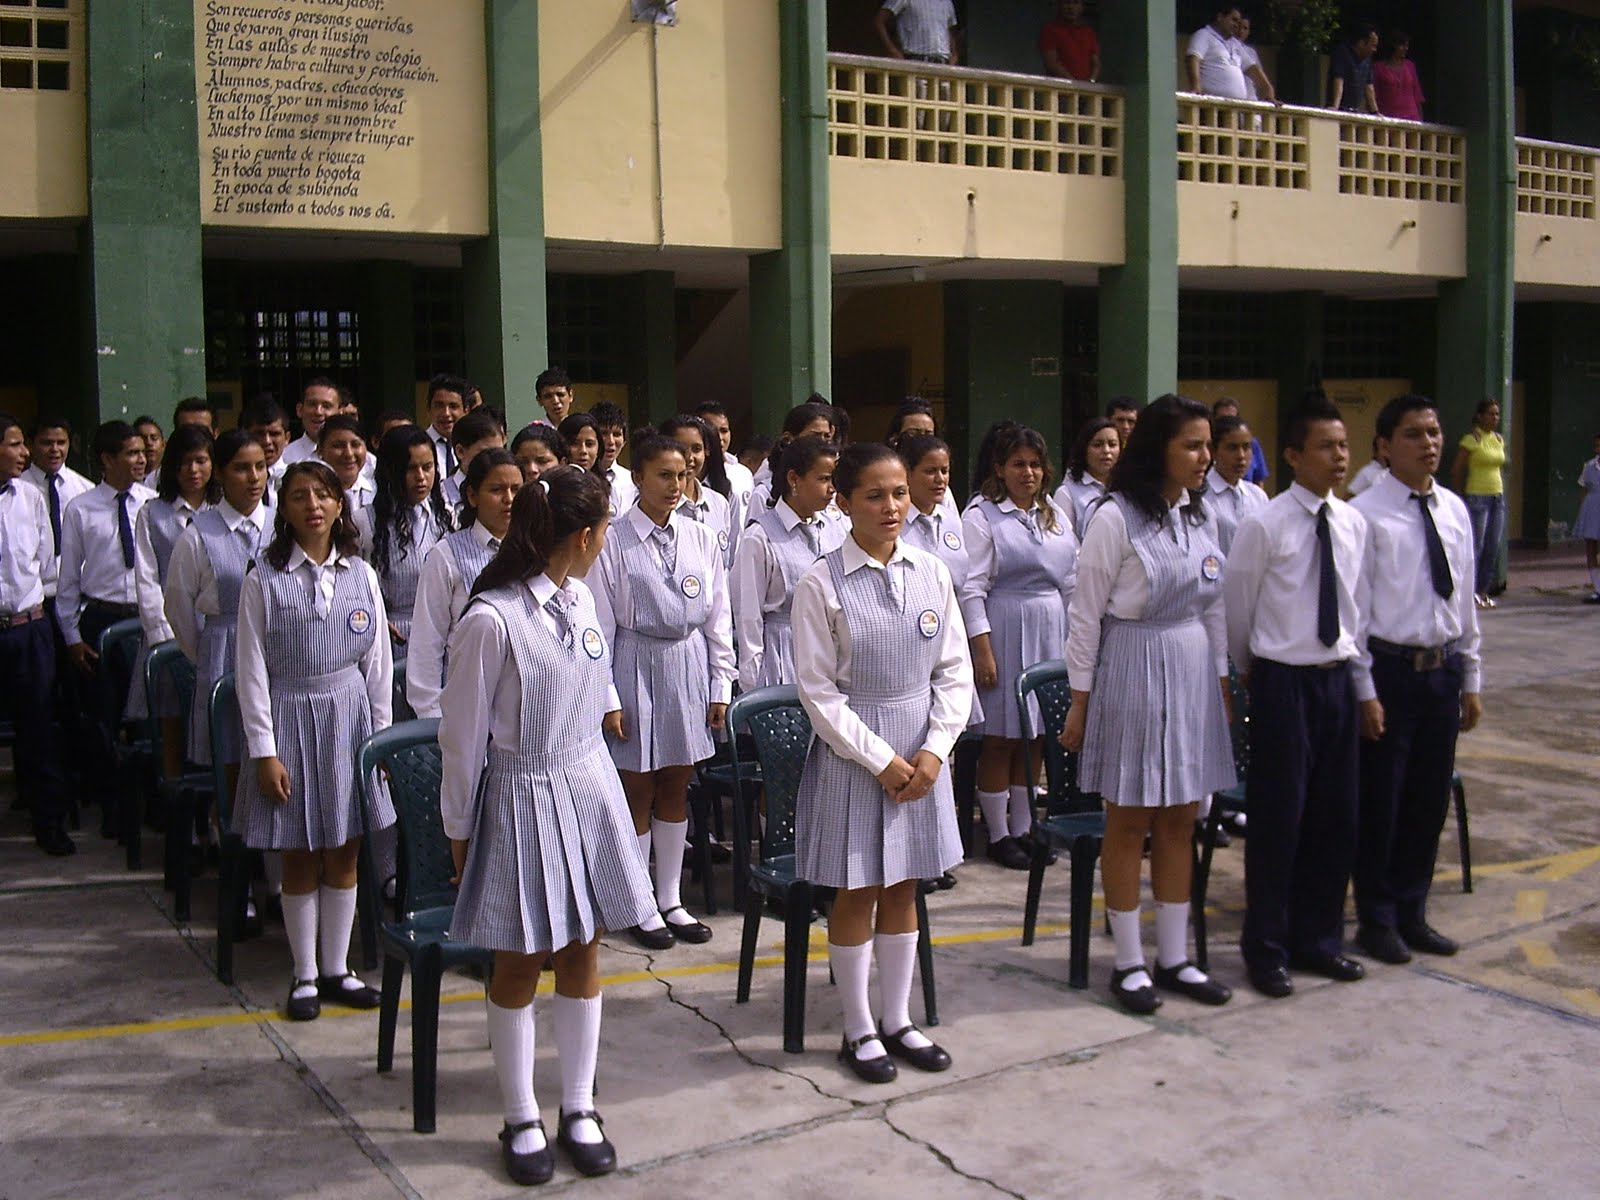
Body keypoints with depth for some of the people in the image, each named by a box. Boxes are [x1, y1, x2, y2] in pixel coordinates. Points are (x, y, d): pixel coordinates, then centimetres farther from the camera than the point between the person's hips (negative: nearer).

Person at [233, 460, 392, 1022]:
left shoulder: (360, 575, 3)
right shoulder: (265, 579, -7)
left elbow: (378, 662, 7)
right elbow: (252, 671, -7)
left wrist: (380, 736, 5)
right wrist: (264, 751, -10)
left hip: (349, 718, 3)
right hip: (291, 720, -3)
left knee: (343, 855, 9)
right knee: (300, 858, 7)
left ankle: (336, 969, 22)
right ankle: (305, 976, 19)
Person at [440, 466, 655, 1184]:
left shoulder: (580, 600, 1)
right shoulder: (493, 618, -20)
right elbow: (464, 735, -11)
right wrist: (459, 830, -3)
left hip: (589, 791, 6)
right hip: (521, 799, -6)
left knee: (582, 956, 13)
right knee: (519, 965, 8)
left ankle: (579, 1110, 27)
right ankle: (522, 1120, 24)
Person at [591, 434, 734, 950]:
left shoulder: (701, 538, 3)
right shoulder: (613, 543, -8)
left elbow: (718, 618, 7)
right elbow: (601, 626, -7)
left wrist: (721, 686, 5)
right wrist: (607, 700, -9)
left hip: (689, 665, 4)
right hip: (636, 668, -4)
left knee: (676, 789, 13)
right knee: (638, 791, 7)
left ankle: (670, 899, 26)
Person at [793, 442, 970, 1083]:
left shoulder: (932, 573, 0)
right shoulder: (822, 584, -11)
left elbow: (955, 671, 3)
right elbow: (818, 689, -11)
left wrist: (934, 749, -8)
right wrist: (881, 759, -14)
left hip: (922, 748, 4)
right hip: (853, 750, -4)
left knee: (903, 888, 14)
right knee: (857, 892, 8)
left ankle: (898, 1020, 29)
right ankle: (859, 1030, 24)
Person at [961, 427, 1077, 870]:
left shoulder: (1055, 516, 14)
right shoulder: (983, 515, -5)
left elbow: (1071, 582, 16)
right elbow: (972, 587, -10)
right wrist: (982, 649, -16)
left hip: (1050, 632, 6)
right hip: (1004, 631, -6)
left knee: (1033, 736, 11)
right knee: (1000, 738, 0)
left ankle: (1023, 829, 21)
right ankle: (998, 834, 10)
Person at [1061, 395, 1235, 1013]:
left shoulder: (1201, 517, 6)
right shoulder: (1116, 519, -13)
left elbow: (1213, 609, 14)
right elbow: (1086, 614, -9)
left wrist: (1221, 682, 13)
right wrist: (1080, 702, -7)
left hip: (1193, 672, 6)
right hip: (1132, 672, -6)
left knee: (1181, 820, 11)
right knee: (1129, 822, 4)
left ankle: (1174, 958, 22)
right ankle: (1129, 962, 15)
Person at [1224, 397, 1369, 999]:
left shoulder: (1354, 524, 5)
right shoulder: (1263, 526, -12)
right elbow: (1236, 610, -2)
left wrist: (1351, 661, 14)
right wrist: (1252, 673, 9)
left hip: (1337, 678, 5)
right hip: (1283, 680, -5)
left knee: (1335, 814, 11)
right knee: (1278, 817, 0)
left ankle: (1318, 938, 26)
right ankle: (1266, 950, 15)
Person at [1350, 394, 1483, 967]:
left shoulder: (1455, 511, 7)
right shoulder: (1366, 514, -11)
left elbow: (1463, 599, 12)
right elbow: (1353, 609, -11)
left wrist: (1471, 680, 11)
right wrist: (1364, 690, -12)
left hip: (1442, 668, 6)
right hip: (1390, 667, -6)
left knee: (1429, 800, 14)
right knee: (1379, 800, 4)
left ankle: (1411, 914, 29)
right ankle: (1377, 920, 21)